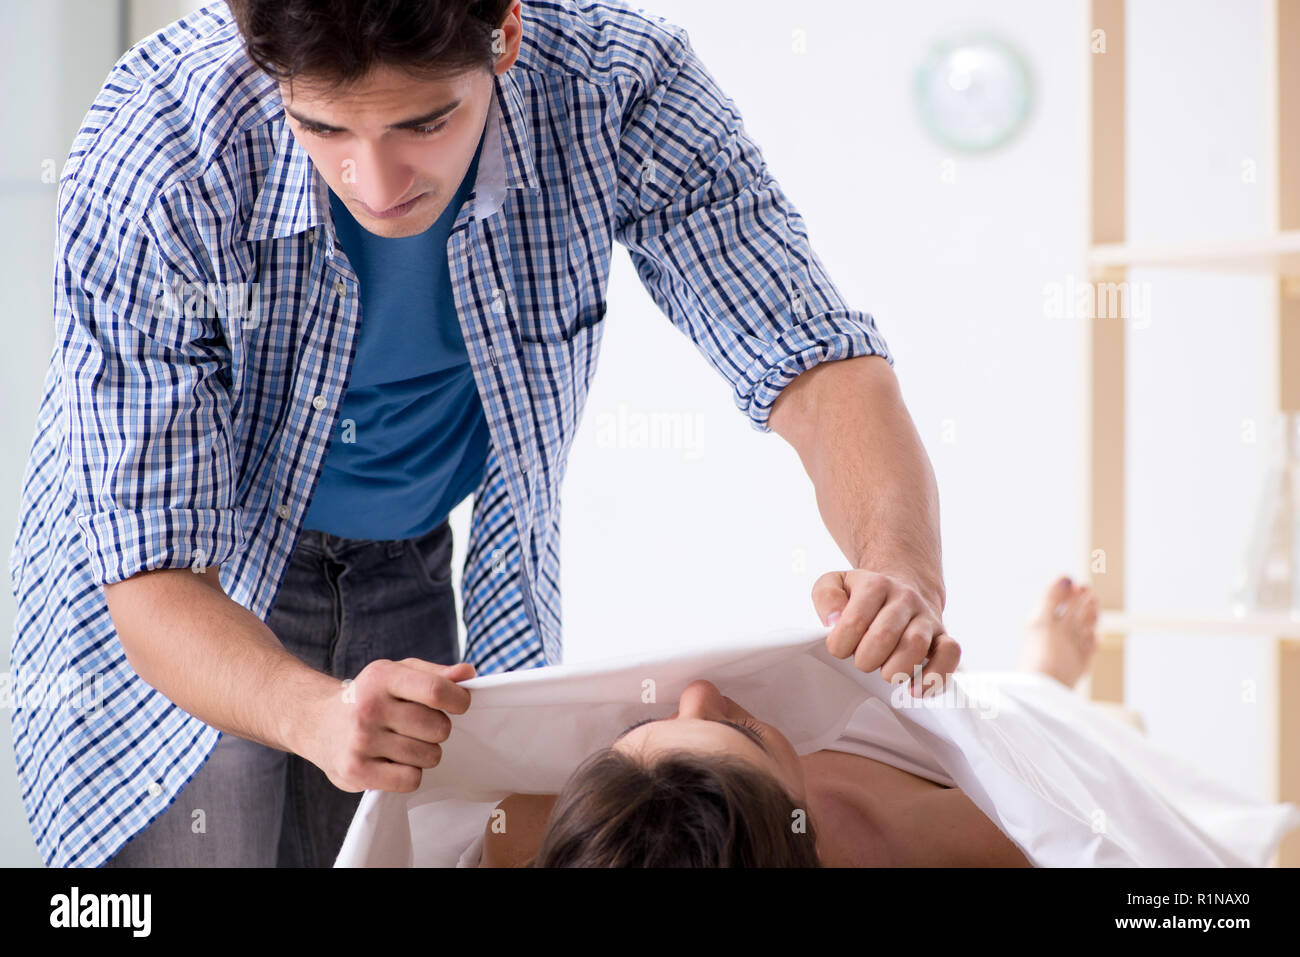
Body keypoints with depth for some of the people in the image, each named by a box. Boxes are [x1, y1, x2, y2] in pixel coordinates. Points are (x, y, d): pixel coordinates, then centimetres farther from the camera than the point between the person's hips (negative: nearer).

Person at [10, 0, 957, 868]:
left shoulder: (623, 86, -28)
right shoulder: (150, 165, -33)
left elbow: (817, 364, -25)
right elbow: (151, 577, -31)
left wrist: (902, 570, -46)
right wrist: (316, 714, -52)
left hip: (437, 572, 2)